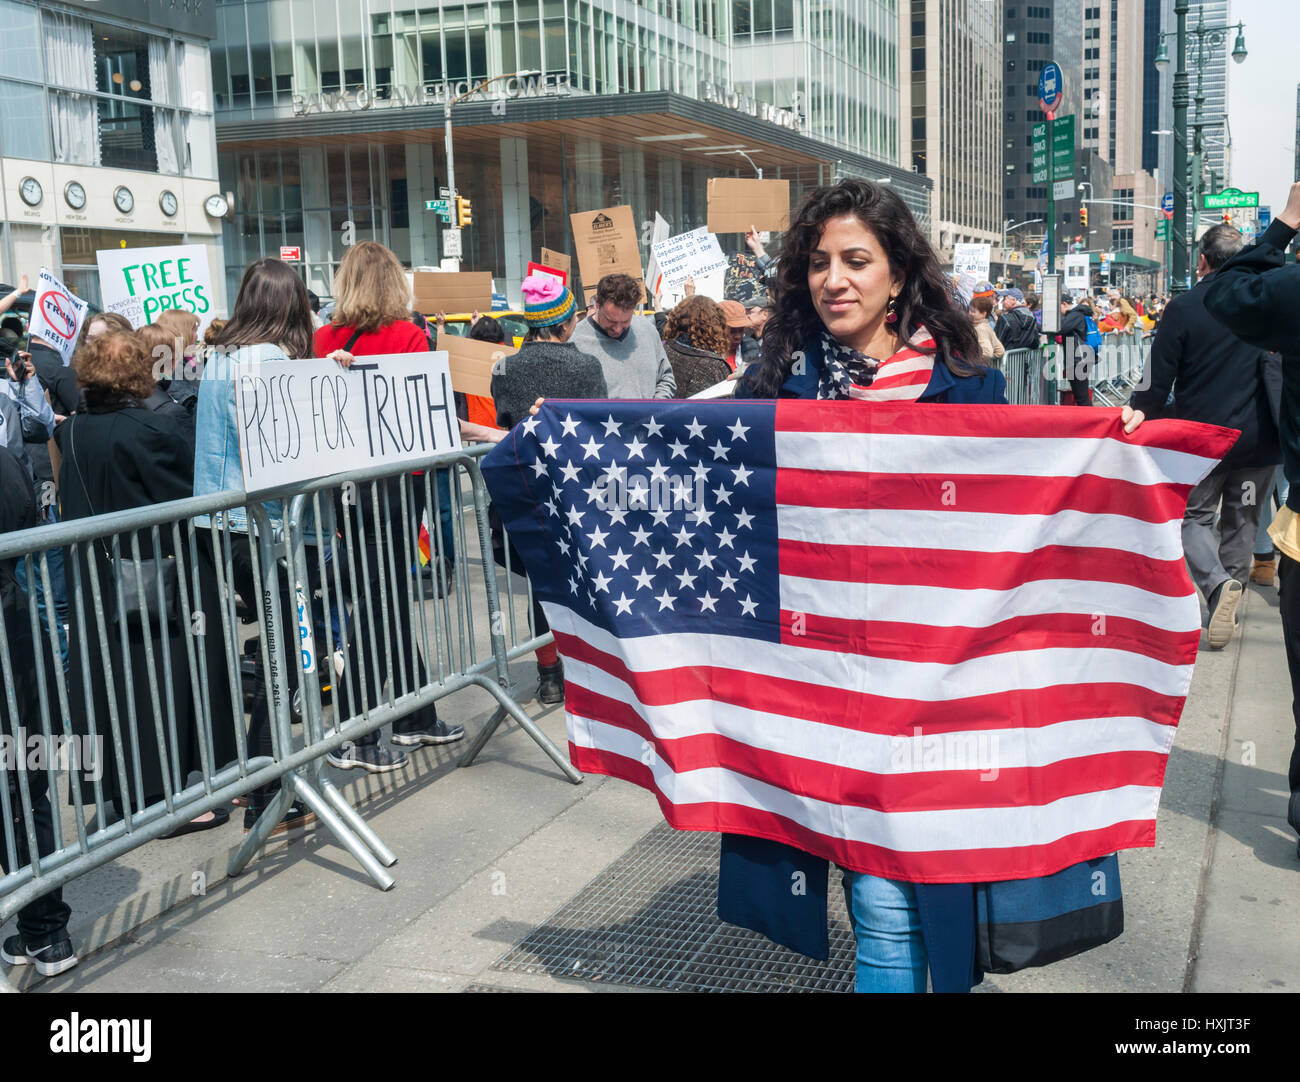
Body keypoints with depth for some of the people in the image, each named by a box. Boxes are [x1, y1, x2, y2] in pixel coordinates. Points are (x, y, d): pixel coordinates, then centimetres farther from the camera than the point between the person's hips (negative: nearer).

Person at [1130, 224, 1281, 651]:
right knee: (1241, 522, 13)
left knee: (1194, 515, 6)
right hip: (1258, 436, 3)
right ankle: (1230, 600, 19)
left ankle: (1218, 584, -19)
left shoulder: (1184, 308, -9)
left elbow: (1159, 375, -9)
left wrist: (1139, 416, -1)